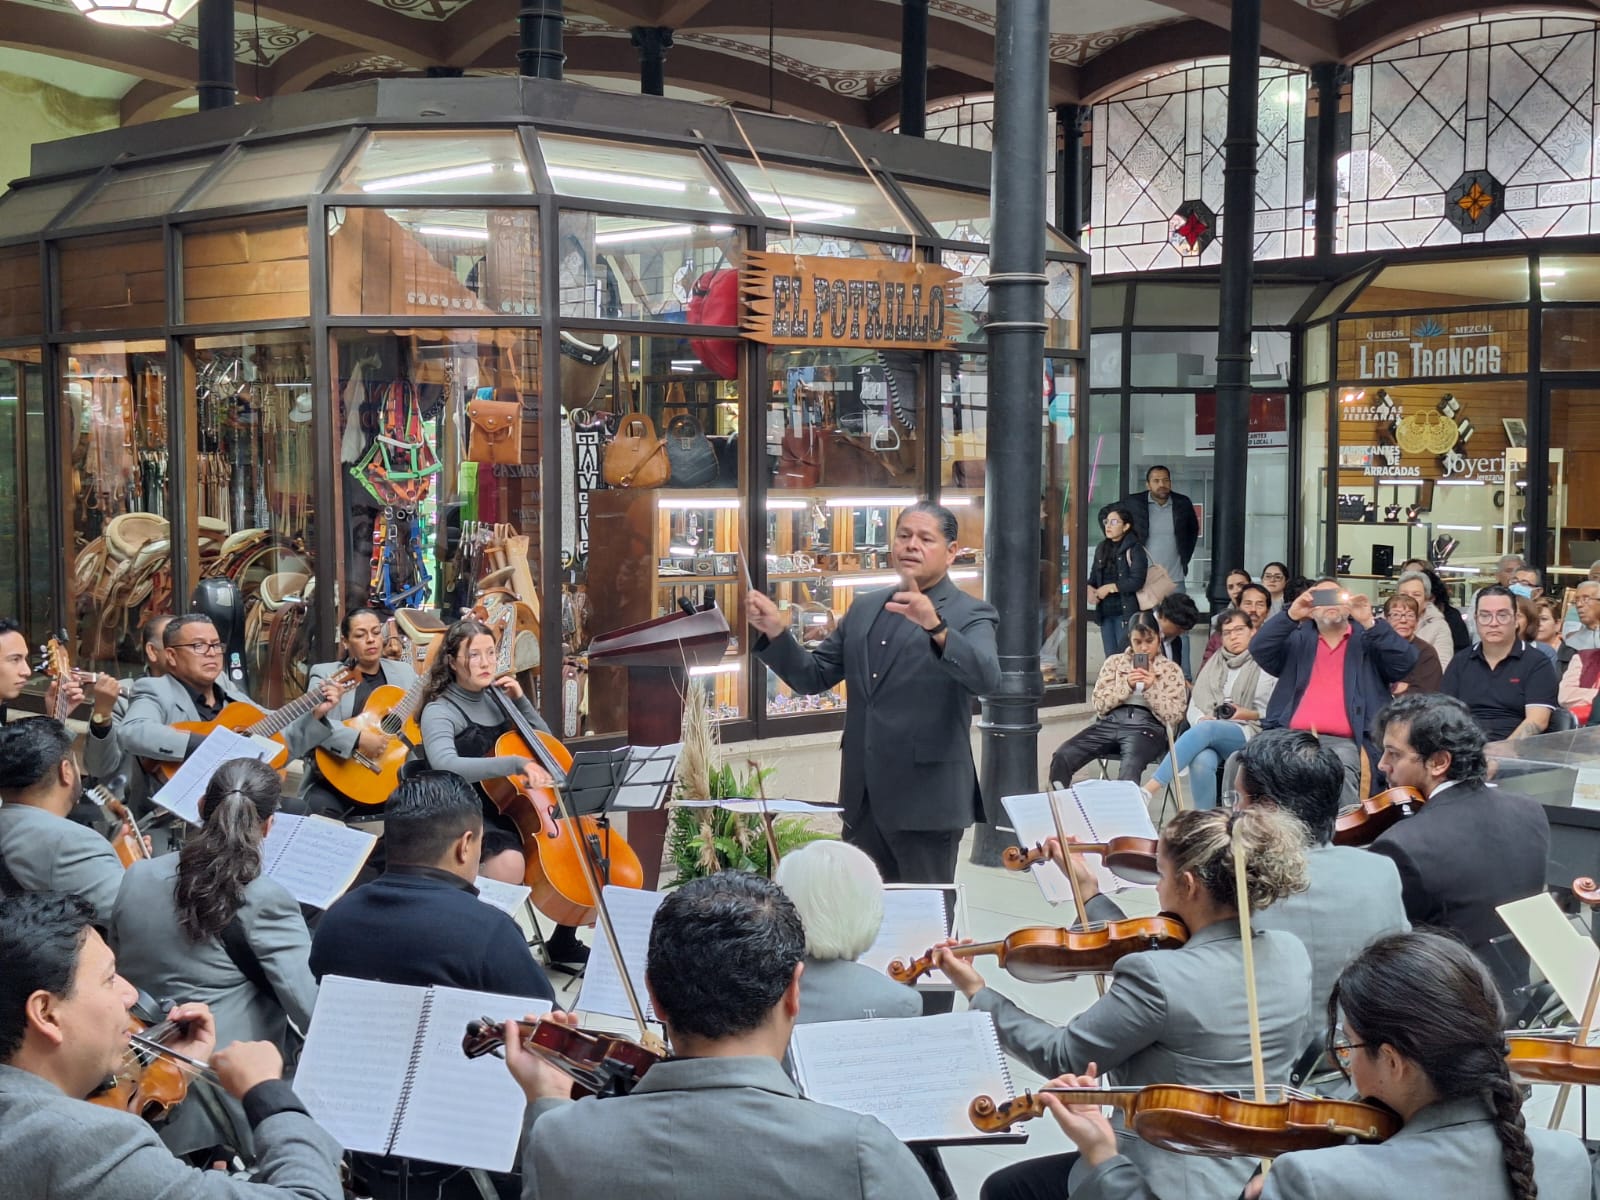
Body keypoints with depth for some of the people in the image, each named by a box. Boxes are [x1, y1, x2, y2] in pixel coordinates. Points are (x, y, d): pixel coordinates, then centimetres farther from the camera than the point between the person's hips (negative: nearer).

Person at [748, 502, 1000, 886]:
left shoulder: (970, 615, -6)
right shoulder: (865, 608, 12)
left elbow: (986, 679, -25)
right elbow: (812, 677, 13)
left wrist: (935, 626, -41)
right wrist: (776, 633, -6)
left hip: (925, 798, -6)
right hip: (861, 797, 6)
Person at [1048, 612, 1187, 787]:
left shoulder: (1171, 670, 12)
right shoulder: (1114, 662, 19)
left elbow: (1173, 716, 3)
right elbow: (1099, 704, 9)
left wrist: (1151, 689, -8)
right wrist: (1127, 685, -4)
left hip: (1147, 726, -3)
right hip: (1109, 723, 3)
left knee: (1130, 766, -39)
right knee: (1062, 757, -23)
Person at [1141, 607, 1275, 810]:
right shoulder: (1213, 664, 24)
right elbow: (1193, 708, 16)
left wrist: (1249, 714, -15)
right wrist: (1201, 719, -7)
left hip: (1245, 735, -3)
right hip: (1208, 733, 3)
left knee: (1205, 730, -36)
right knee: (1201, 762, -35)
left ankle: (1151, 788, -42)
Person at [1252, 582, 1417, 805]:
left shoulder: (1369, 640, 19)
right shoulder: (1298, 639, 23)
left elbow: (1405, 661, 1)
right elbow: (1259, 649, 5)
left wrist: (1369, 622, -10)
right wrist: (1291, 615, -9)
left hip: (1343, 742, -2)